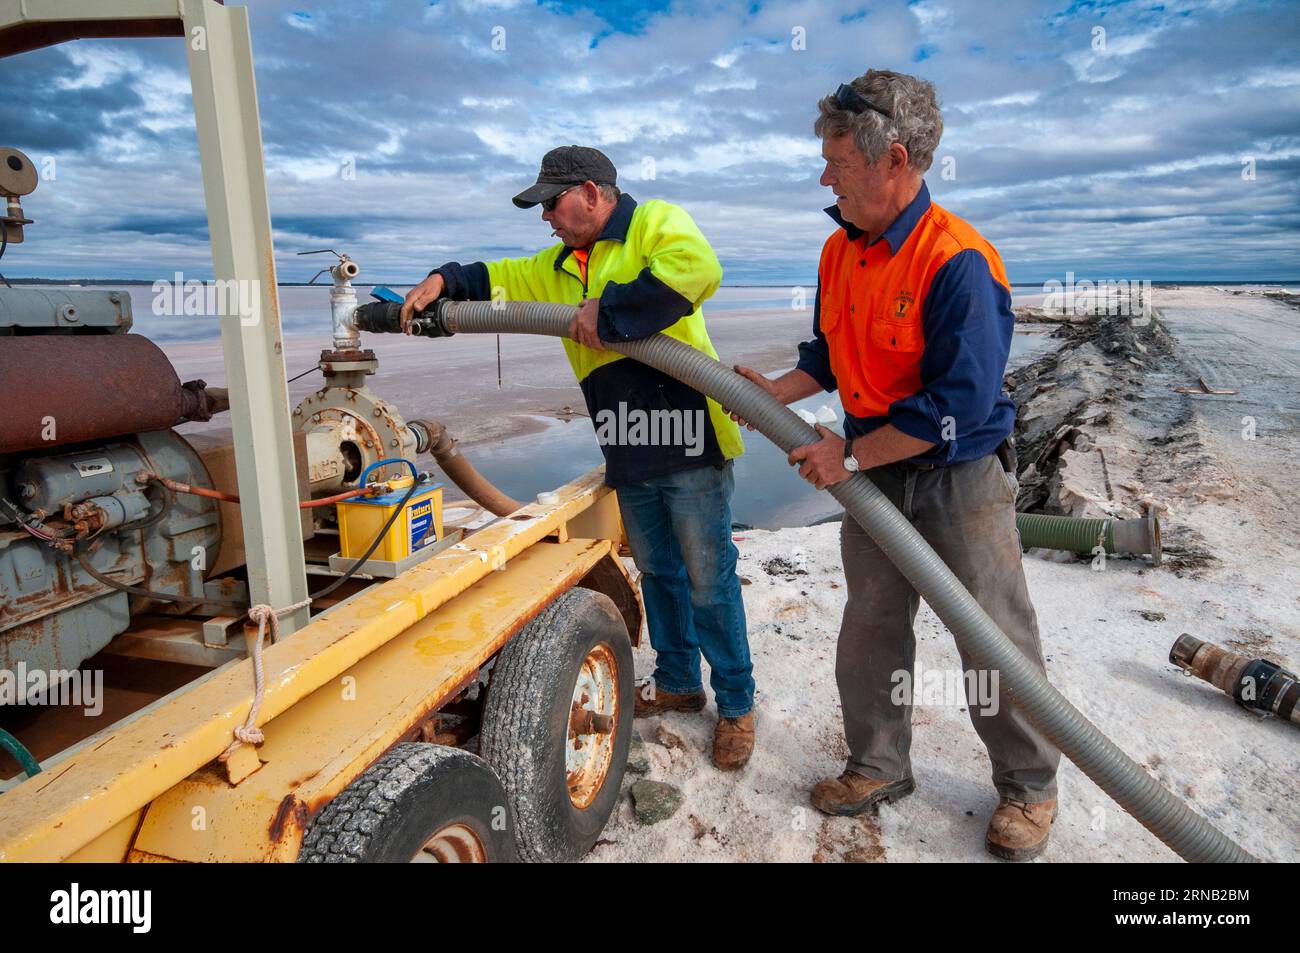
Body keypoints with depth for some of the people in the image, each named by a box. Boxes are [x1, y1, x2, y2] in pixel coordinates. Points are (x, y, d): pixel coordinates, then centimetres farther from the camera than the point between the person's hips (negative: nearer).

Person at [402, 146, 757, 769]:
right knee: (657, 572, 18)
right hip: (628, 453, 8)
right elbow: (503, 279, 28)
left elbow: (697, 268, -25)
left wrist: (609, 311, -21)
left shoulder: (654, 223, -6)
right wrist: (445, 280, 10)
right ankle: (678, 684, 36)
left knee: (708, 580, 1)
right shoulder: (561, 264, 19)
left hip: (690, 442, -8)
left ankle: (736, 704, 18)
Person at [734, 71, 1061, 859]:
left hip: (959, 478, -7)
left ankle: (1029, 788, 32)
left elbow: (958, 405, -27)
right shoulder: (839, 252, 2)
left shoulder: (958, 261, -24)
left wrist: (849, 454, -22)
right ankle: (879, 767, 37)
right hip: (872, 476, 7)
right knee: (870, 631, 16)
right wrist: (772, 393, 0)